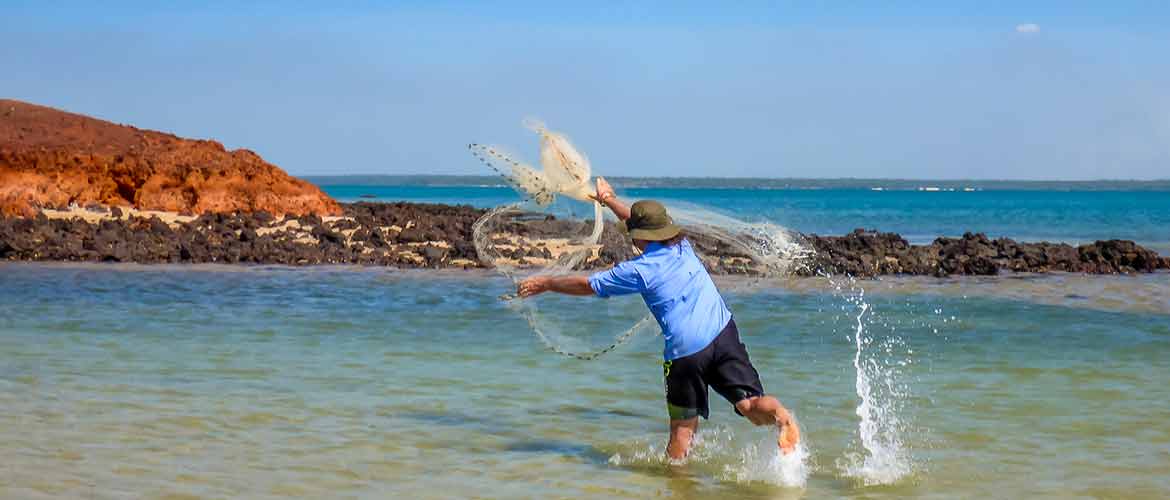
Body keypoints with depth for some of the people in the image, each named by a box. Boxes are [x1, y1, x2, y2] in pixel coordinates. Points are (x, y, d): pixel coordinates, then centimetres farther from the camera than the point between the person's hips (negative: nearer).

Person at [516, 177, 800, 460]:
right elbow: (647, 223, 34)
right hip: (724, 334, 4)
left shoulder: (640, 270, -1)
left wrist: (545, 284, 24)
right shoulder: (681, 245, 13)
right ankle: (782, 417, -40)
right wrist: (610, 201, 47)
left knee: (682, 427, 8)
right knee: (751, 405, -11)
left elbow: (587, 285, 9)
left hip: (685, 352, -4)